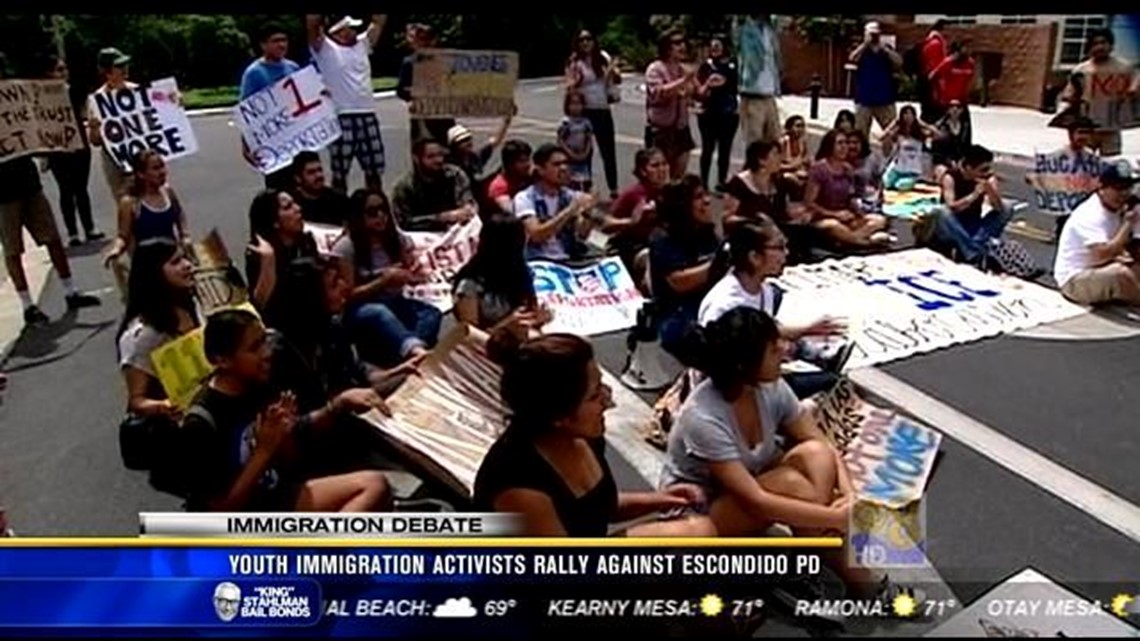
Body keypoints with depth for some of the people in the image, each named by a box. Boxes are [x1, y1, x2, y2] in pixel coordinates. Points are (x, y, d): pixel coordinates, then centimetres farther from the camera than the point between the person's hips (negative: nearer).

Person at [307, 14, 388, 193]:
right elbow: (312, 24, -14)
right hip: (341, 118, -5)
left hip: (367, 115, 5)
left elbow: (379, 22, 16)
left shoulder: (362, 44, 17)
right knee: (340, 173, 0)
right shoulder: (325, 48, 0)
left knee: (375, 170, 11)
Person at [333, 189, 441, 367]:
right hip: (360, 309, -5)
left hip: (394, 303, 5)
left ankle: (412, 356, -54)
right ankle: (415, 350, -70)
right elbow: (348, 296, -9)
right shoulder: (345, 247, -8)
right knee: (380, 314, -41)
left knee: (431, 313, -27)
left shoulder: (397, 239, 6)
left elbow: (412, 275, 13)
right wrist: (384, 280, -21)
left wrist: (416, 276, -13)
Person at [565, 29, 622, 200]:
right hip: (584, 111, -3)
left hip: (603, 110, 3)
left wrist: (613, 71, -11)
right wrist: (577, 80, -23)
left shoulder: (603, 57, 5)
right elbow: (570, 88, -5)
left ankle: (613, 189, 16)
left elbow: (617, 80, 9)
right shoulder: (574, 63, -3)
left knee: (609, 150, 7)